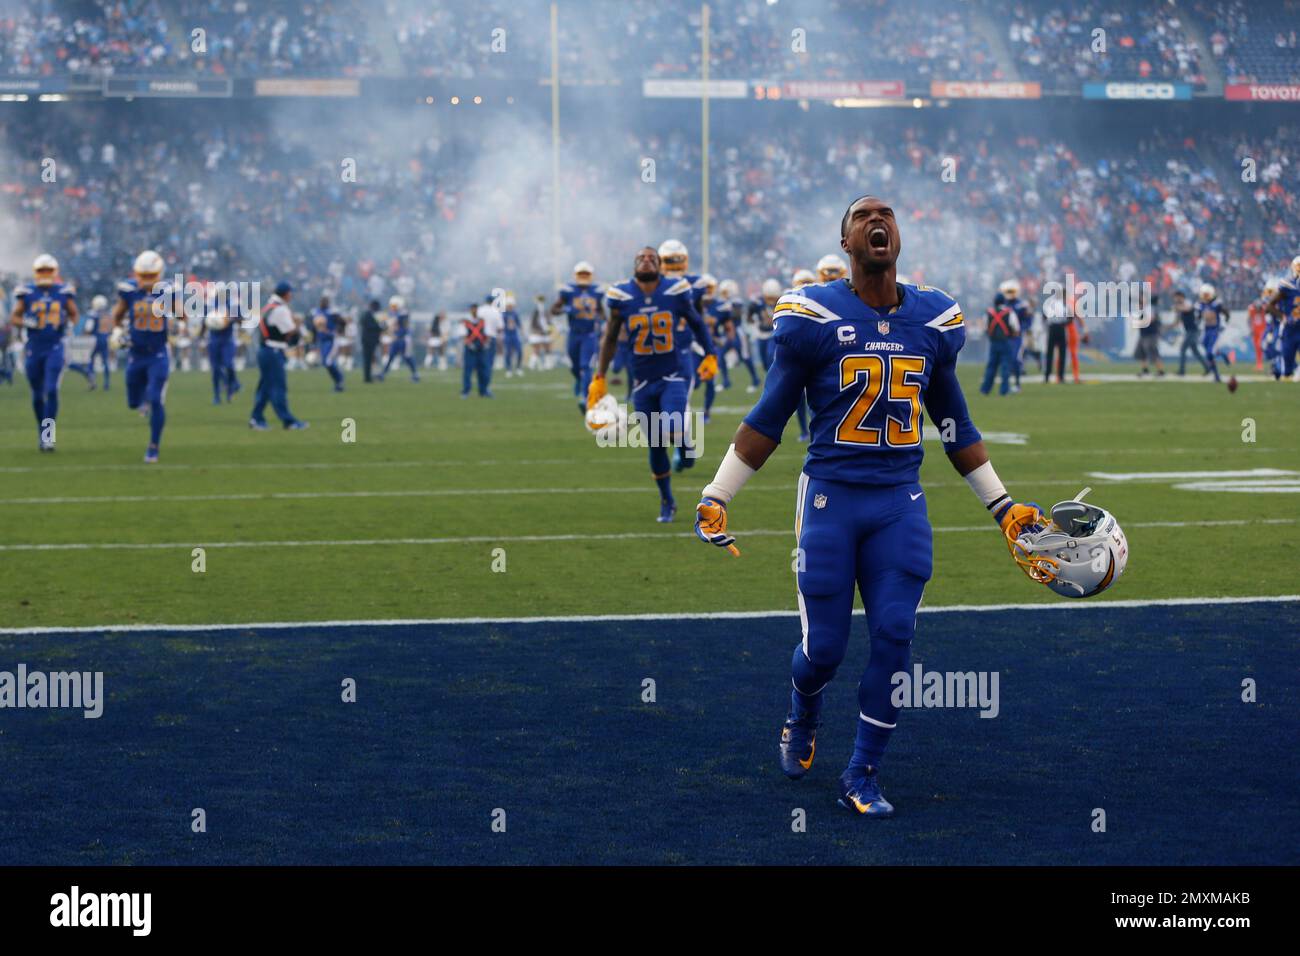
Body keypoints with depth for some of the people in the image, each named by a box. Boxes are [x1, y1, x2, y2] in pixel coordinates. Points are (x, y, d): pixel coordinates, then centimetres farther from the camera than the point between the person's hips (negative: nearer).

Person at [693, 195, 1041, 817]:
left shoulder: (934, 321, 6)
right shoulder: (813, 317, -6)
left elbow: (955, 426, 17)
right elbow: (768, 420, 0)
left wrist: (1003, 507, 18)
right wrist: (715, 499, -3)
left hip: (900, 504, 3)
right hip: (831, 498, -3)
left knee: (894, 638, -5)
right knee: (824, 644, 0)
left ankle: (862, 776, 11)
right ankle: (803, 717, 36)